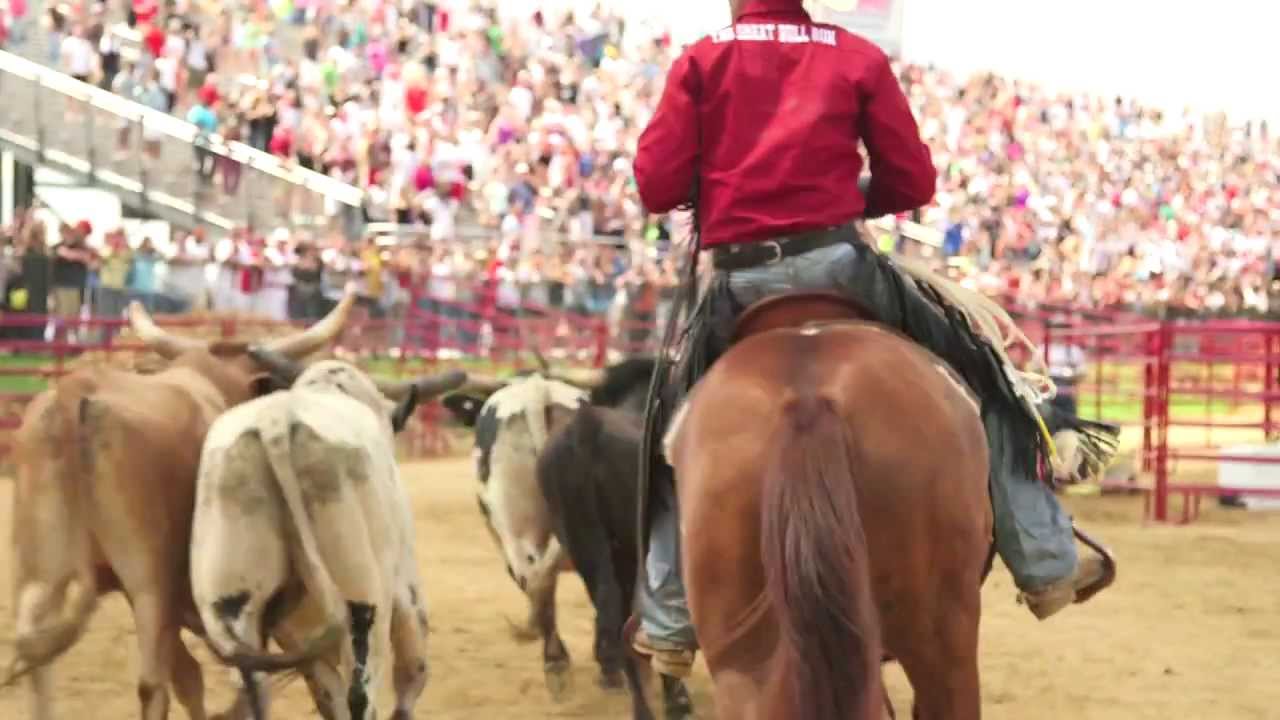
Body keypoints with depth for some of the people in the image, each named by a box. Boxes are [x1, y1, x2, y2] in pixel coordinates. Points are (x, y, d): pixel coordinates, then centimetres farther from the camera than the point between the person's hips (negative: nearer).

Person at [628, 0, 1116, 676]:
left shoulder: (701, 61, 5)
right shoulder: (858, 58, 6)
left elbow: (655, 185, -3)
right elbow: (912, 182, 5)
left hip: (736, 282, 1)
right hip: (837, 265, -1)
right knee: (983, 369, 16)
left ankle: (668, 623, 22)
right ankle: (1044, 564, 14)